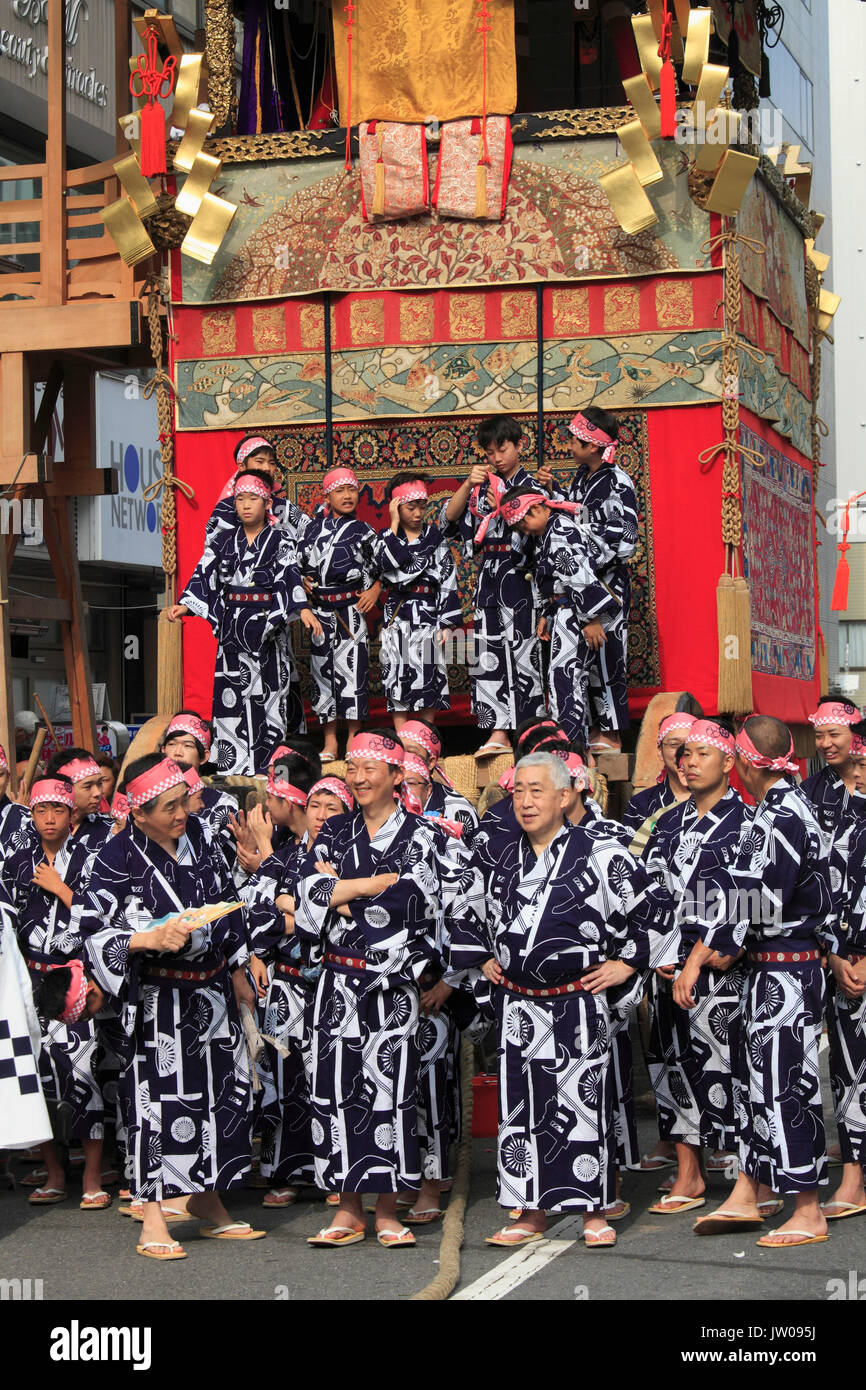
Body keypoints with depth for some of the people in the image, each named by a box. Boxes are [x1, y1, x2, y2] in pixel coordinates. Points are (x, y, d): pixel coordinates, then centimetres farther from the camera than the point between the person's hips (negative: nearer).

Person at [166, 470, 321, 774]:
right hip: (232, 625, 2)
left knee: (271, 688, -4)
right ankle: (237, 765, 2)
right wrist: (184, 605, -7)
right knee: (234, 691, -1)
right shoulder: (223, 541, 11)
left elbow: (290, 578, -9)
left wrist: (303, 609, -24)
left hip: (269, 623, -2)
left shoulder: (279, 541, 3)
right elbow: (204, 575, 6)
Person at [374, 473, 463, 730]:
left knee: (428, 675, 0)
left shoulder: (435, 537, 6)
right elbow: (385, 564, -16)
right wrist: (394, 525, -11)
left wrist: (446, 622, -4)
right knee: (398, 673, -2)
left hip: (427, 611, 0)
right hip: (397, 613, 0)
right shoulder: (387, 536, 6)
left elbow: (448, 579, 3)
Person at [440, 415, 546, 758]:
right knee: (488, 654, -3)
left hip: (520, 579, -4)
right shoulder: (481, 486, 12)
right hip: (487, 579, 4)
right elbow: (449, 518, 4)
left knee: (523, 651, -4)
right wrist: (468, 485, -8)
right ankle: (498, 733, -3)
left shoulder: (531, 486, 2)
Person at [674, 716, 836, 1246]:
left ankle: (809, 1213, 5)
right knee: (758, 1078, 14)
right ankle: (747, 1198, 22)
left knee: (784, 1083, -3)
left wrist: (698, 958, -20)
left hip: (783, 971, -10)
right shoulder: (795, 806, 10)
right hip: (800, 960, 10)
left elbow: (745, 896, -23)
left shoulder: (777, 819, -19)